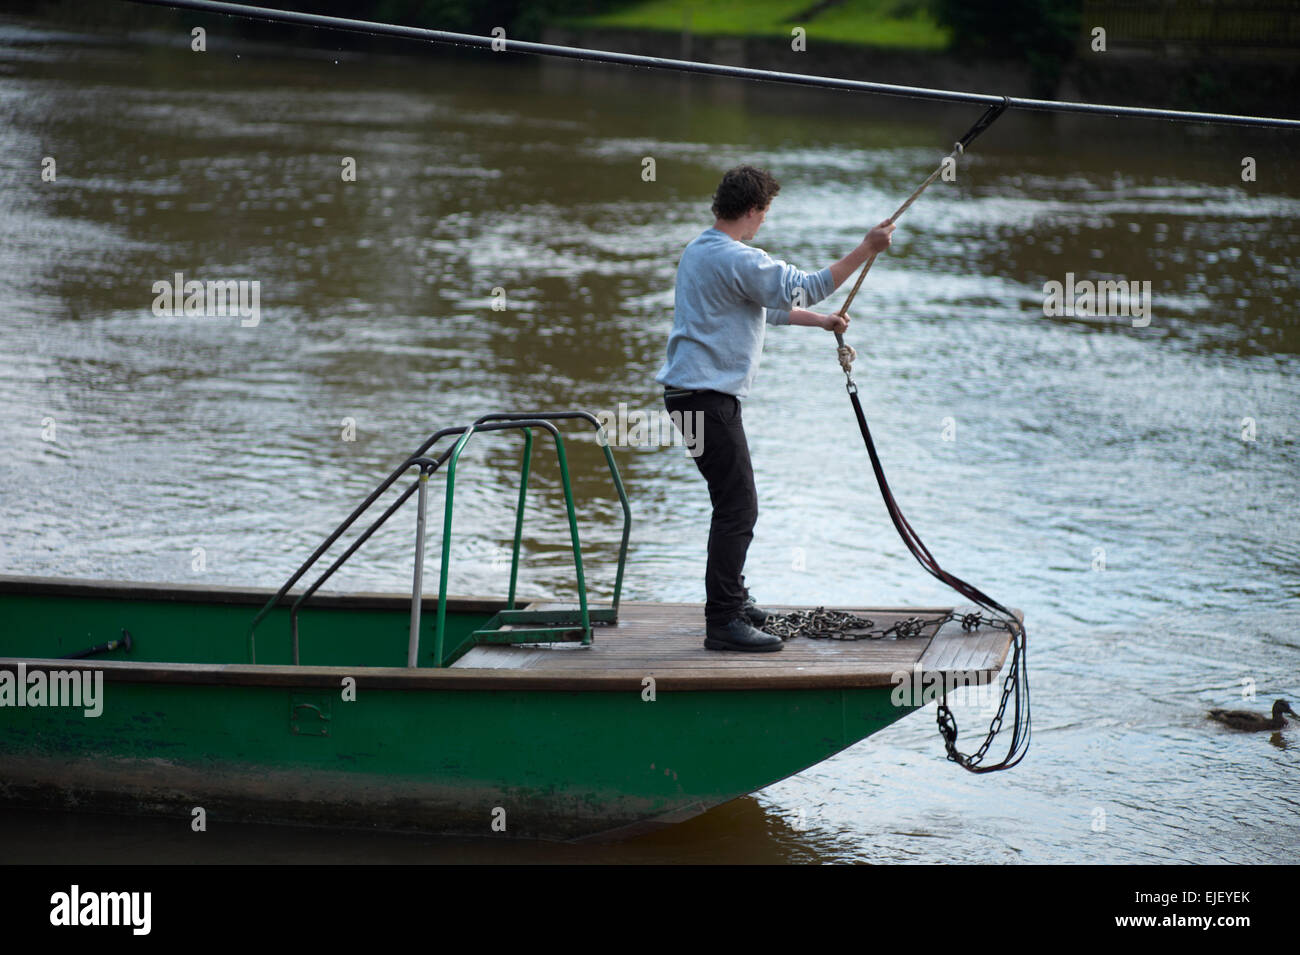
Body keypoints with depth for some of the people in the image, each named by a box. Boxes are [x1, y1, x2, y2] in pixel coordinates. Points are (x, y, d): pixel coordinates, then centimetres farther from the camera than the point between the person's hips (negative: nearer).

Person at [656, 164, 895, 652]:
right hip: (707, 395, -11)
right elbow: (804, 288, -18)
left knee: (734, 500, 21)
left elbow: (768, 305, 29)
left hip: (693, 392, 11)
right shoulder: (735, 259, -17)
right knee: (738, 506, -11)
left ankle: (731, 599, 33)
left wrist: (820, 321, 35)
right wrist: (866, 248, -13)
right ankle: (723, 621, -12)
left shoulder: (701, 250, 17)